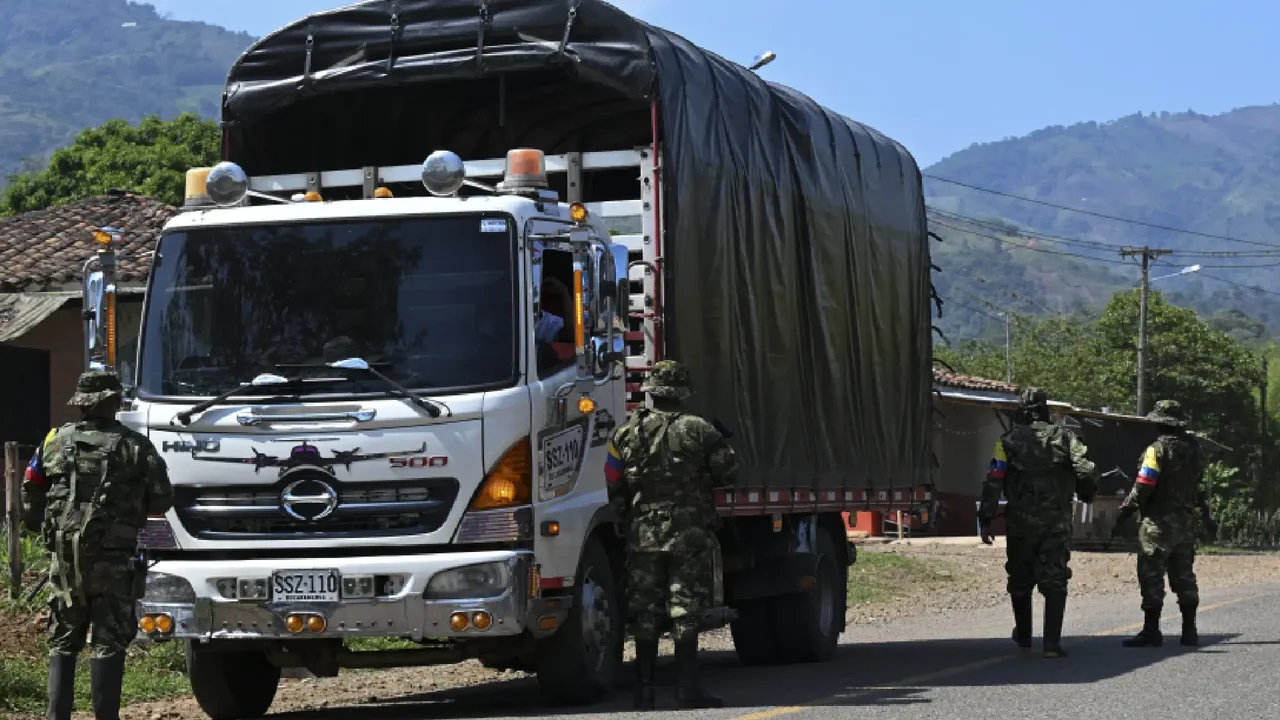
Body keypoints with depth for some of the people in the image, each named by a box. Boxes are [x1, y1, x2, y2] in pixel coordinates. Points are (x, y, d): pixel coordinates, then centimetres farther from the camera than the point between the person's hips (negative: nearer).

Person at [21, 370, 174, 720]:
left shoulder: (55, 442, 7)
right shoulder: (135, 446, -1)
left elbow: (30, 499, 7)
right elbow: (161, 501, -2)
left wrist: (46, 530, 24)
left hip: (66, 559, 3)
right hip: (114, 559, -3)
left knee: (62, 644, 11)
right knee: (109, 644, 0)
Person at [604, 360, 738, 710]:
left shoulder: (626, 435, 3)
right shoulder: (699, 431, -3)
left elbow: (613, 488, 4)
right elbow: (728, 471, 1)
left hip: (642, 534, 2)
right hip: (689, 536, -2)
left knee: (644, 613, 6)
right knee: (685, 612, -1)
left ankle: (644, 689, 7)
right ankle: (688, 687, -3)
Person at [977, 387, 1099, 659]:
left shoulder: (1009, 440, 0)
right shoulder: (1064, 437, 3)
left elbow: (993, 483, -6)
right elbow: (1087, 471, -7)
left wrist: (986, 520, -3)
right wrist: (1086, 494, 14)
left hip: (1020, 523, 0)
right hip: (1057, 523, 0)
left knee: (1020, 581, 17)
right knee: (1054, 582, -2)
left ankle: (1023, 636, 30)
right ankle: (1052, 643, -14)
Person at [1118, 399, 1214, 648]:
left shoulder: (1158, 448, -13)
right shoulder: (1194, 448, 10)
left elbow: (1144, 485, -16)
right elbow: (1202, 485, 15)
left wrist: (1127, 507, -3)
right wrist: (1206, 516, 23)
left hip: (1159, 522, -8)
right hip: (1186, 521, 8)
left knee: (1152, 575, -6)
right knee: (1184, 574, 14)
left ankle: (1151, 631, -9)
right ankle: (1189, 631, 16)